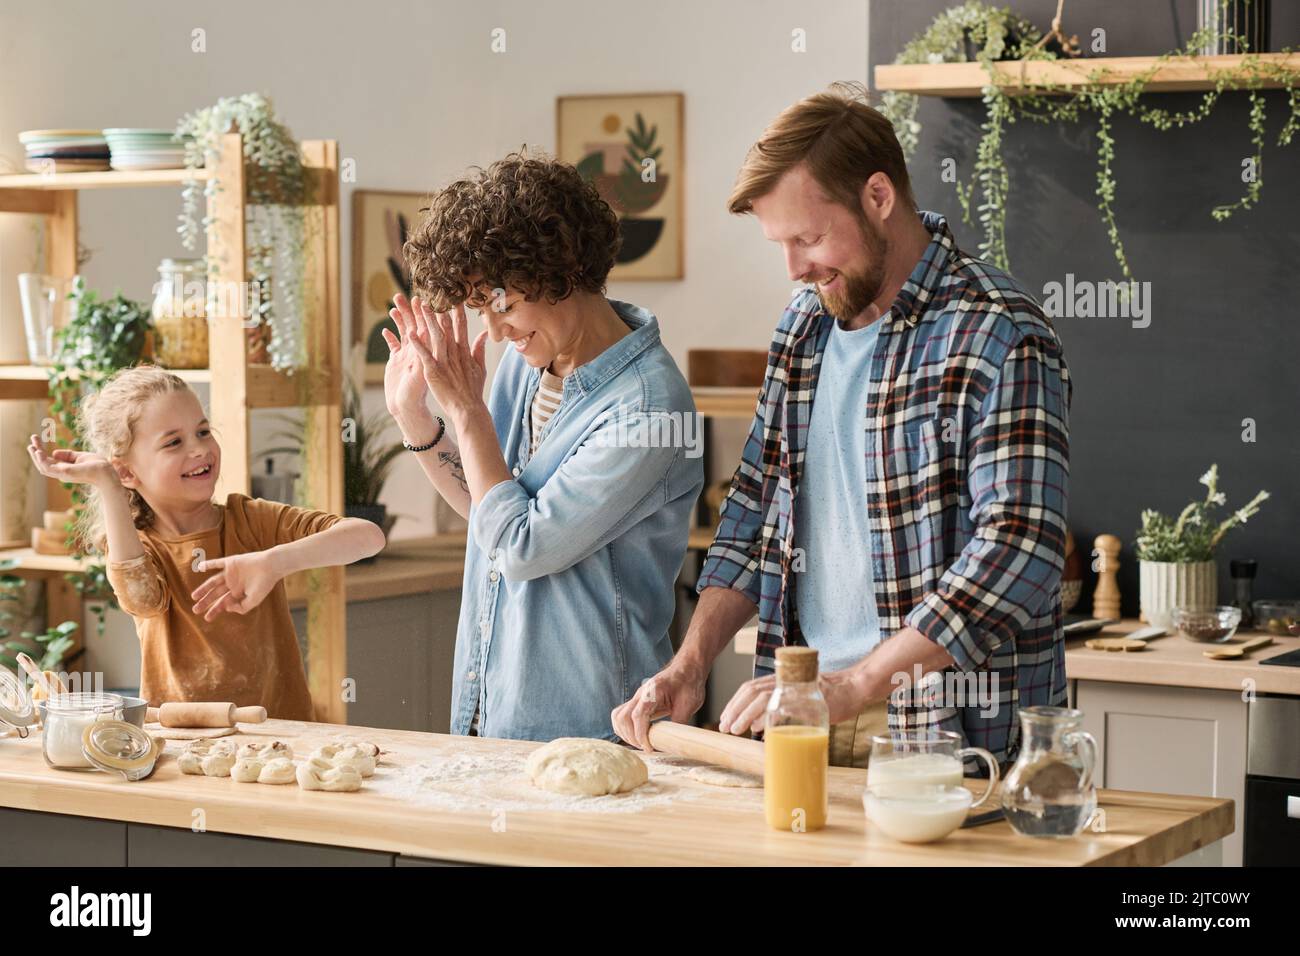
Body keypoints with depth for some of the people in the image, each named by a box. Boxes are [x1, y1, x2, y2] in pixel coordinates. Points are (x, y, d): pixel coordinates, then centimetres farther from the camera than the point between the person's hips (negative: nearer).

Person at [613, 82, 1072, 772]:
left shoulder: (1000, 339, -11)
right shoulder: (804, 325, 13)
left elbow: (1018, 557, -20)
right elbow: (756, 510, 20)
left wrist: (850, 687, -22)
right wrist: (690, 665, 7)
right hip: (804, 718, 6)